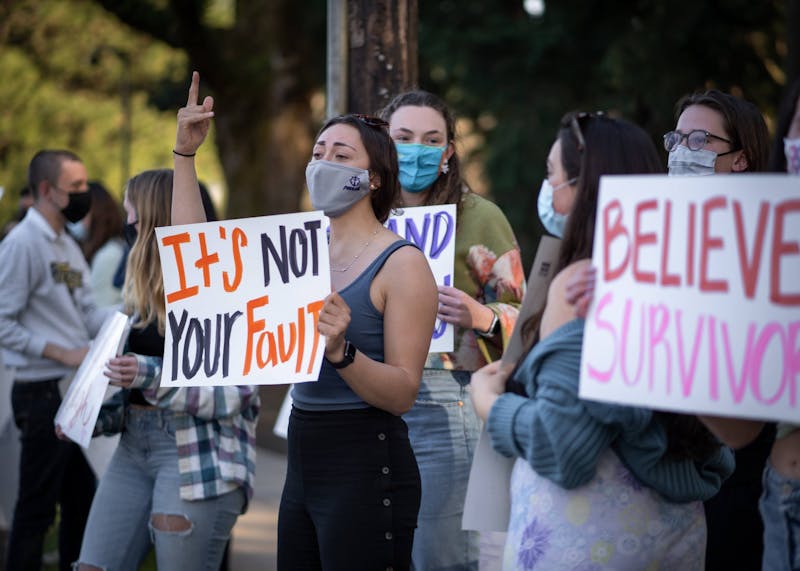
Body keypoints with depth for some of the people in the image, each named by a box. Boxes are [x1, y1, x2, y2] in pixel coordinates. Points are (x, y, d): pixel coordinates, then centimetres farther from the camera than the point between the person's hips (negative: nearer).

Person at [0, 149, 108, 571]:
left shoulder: (67, 246, 14)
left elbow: (88, 314, 12)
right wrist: (62, 353, -20)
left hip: (75, 392, 9)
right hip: (43, 393, -9)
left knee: (81, 501, 16)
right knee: (37, 507, -2)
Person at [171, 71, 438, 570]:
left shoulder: (403, 265, -9)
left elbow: (403, 393, -14)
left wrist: (342, 352, -31)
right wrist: (186, 153, 7)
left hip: (367, 471, -7)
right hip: (305, 463, 7)